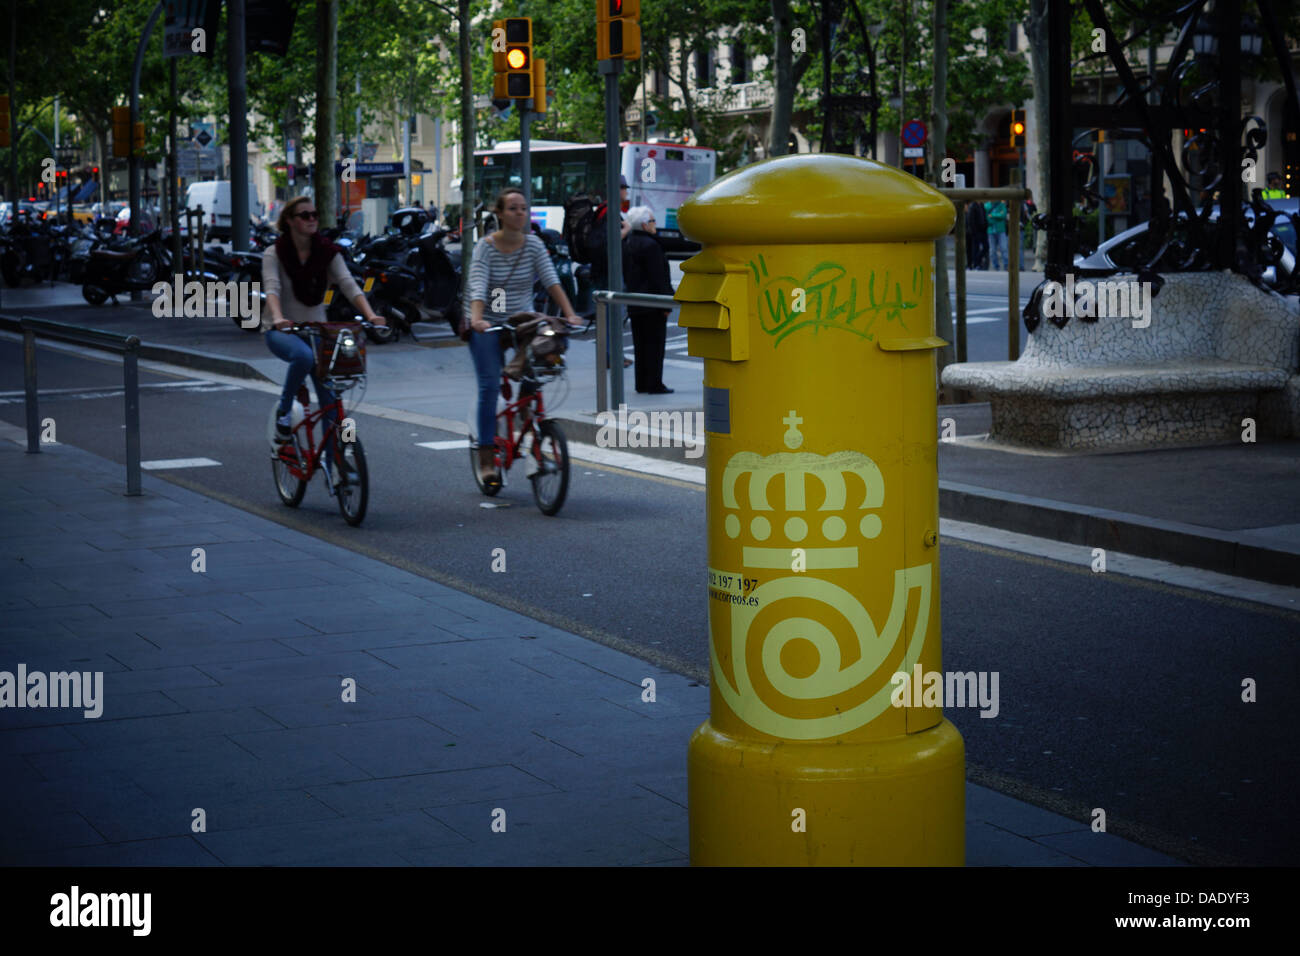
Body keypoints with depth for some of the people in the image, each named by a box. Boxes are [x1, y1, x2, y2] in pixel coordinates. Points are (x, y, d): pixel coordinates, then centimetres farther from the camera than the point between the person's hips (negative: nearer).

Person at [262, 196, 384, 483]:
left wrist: (370, 314, -30)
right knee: (303, 355, -38)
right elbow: (271, 288, -24)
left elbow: (349, 285, -13)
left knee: (330, 399, -6)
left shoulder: (327, 252, 0)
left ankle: (336, 464, 3)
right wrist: (278, 317, -45)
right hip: (281, 331, -3)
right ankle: (284, 411, -15)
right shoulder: (275, 253, -8)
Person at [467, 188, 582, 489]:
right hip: (488, 326, -3)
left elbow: (551, 281, -12)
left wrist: (570, 315, -25)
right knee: (489, 386, -12)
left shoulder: (533, 244, -2)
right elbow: (477, 286, -22)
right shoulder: (486, 246, -10)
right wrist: (476, 318, -40)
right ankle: (486, 458, -6)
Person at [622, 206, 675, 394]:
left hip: (634, 304, 9)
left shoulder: (627, 244, 11)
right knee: (655, 343, -3)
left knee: (640, 344, 12)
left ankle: (642, 384, 15)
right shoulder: (650, 245, -16)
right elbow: (658, 278, -17)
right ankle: (654, 384, -2)